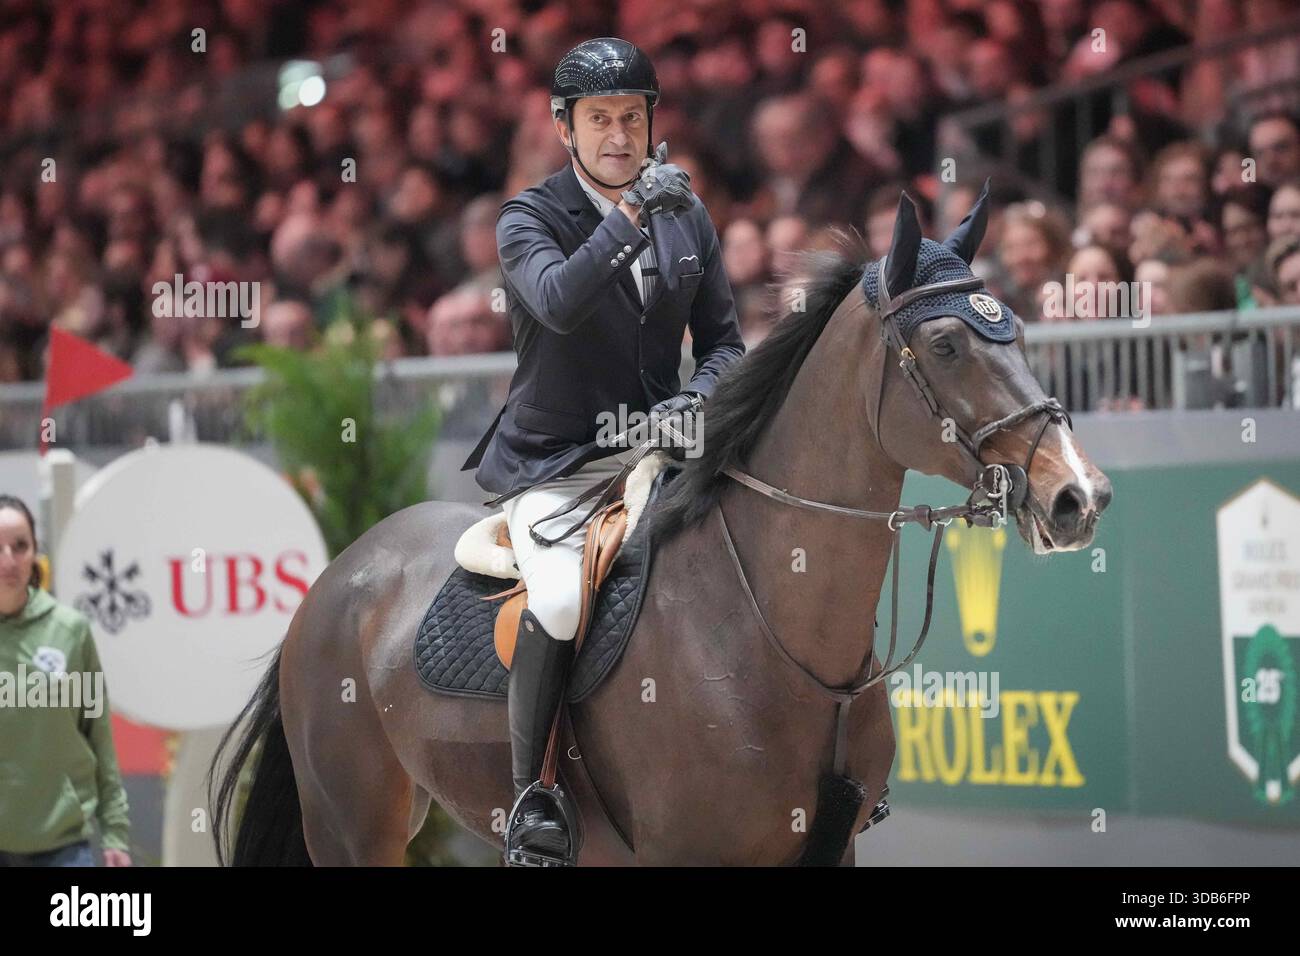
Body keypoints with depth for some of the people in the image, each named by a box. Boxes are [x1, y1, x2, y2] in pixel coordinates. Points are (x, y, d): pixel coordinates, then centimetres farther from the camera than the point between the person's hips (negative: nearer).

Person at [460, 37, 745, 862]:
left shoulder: (690, 219, 8)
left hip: (659, 449, 5)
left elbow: (723, 340, 13)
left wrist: (700, 394, -9)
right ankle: (531, 793, -13)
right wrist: (631, 213, -33)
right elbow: (557, 301, -27)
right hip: (554, 464, -5)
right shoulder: (530, 219, -6)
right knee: (561, 603, -30)